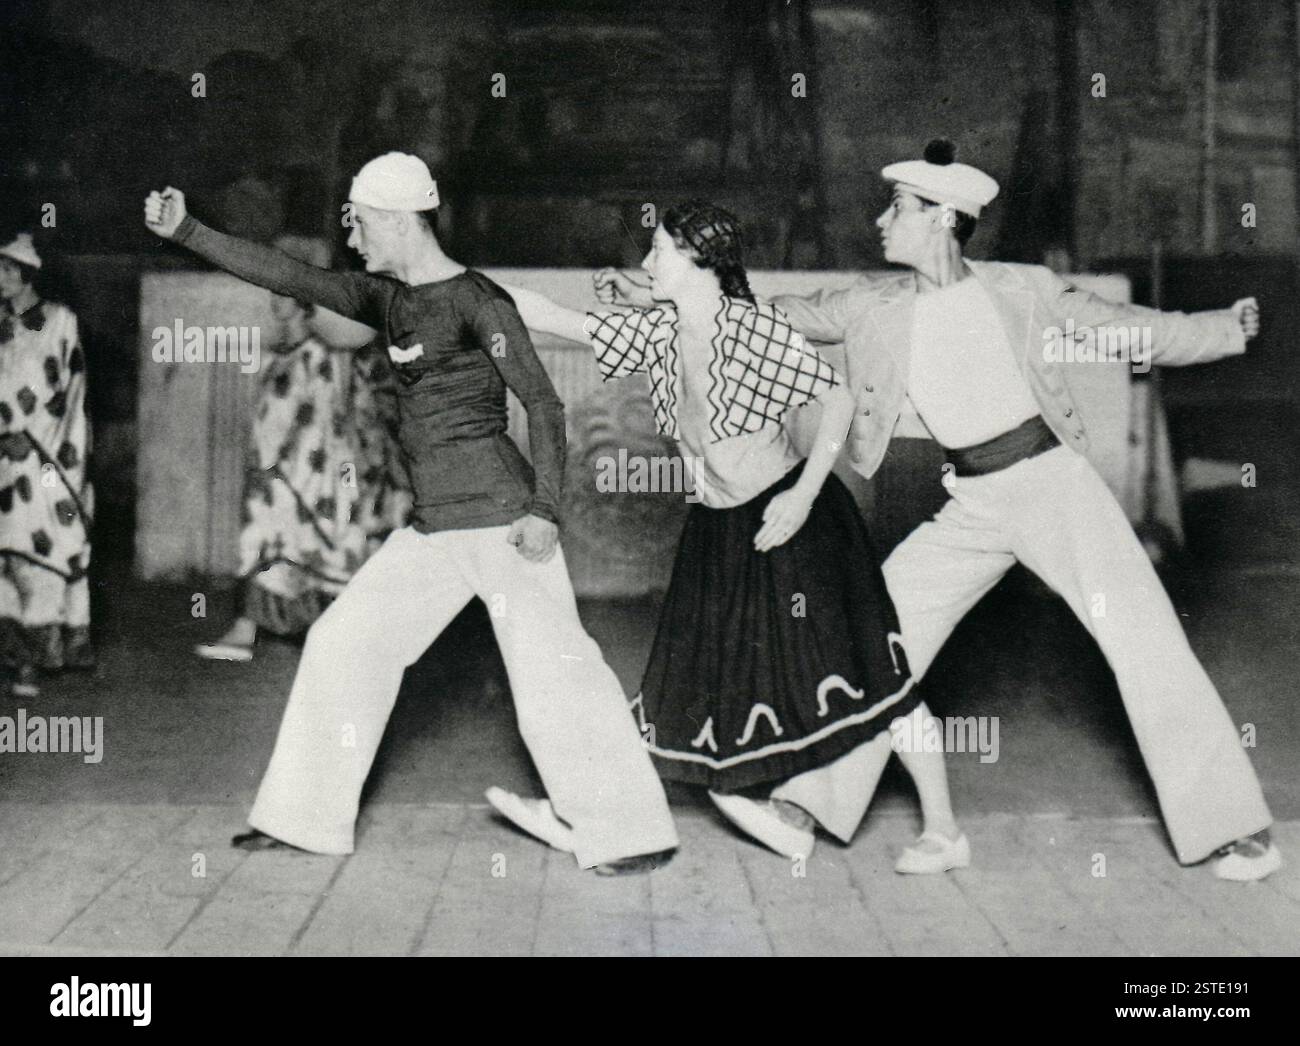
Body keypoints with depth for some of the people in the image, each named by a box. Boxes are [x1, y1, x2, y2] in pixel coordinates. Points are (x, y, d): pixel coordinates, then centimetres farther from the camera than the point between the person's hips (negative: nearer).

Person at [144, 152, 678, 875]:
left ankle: (637, 835, 4)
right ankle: (308, 817, 20)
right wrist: (185, 231, 12)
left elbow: (544, 403, -11)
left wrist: (545, 509, -19)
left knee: (552, 668, -8)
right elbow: (289, 278, 15)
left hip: (498, 515, -9)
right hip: (435, 527, 9)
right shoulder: (389, 300, 13)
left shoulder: (475, 301, -9)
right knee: (345, 643, 10)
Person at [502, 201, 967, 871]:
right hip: (717, 533, 6)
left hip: (793, 519, -6)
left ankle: (945, 833, 6)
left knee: (863, 672, -7)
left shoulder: (753, 325, -13)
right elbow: (548, 318, 5)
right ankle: (789, 827, 18)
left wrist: (805, 493, -17)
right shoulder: (654, 331, 3)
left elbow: (838, 399, -10)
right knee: (703, 689, 1)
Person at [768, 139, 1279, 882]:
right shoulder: (876, 308, 2)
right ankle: (816, 795, 19)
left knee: (1144, 639, -10)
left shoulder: (1022, 290, -4)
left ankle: (1231, 826, 0)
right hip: (972, 506, 4)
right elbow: (784, 318, 10)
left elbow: (1132, 328, 3)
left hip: (1054, 480, -4)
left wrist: (1226, 328, -6)